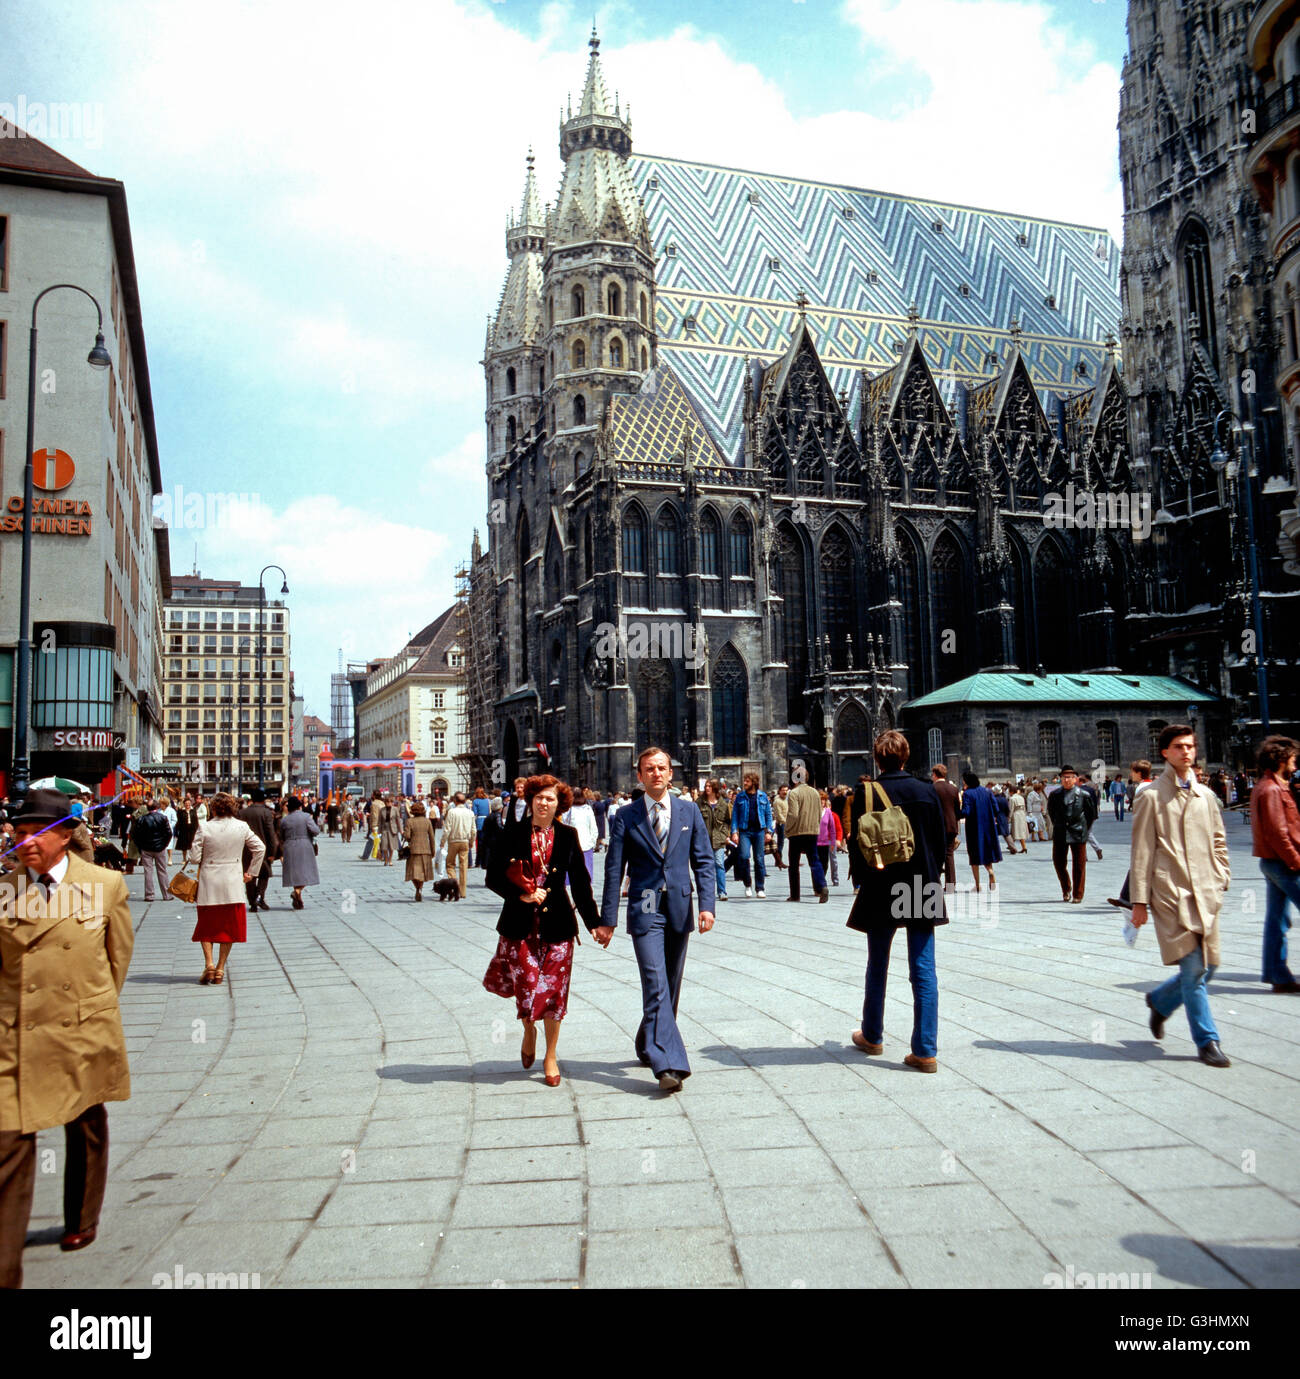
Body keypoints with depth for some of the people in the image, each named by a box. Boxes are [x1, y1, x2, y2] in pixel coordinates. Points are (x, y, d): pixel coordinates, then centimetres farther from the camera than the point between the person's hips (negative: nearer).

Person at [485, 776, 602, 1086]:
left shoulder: (568, 836, 4)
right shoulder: (513, 835, 0)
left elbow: (581, 882, 7)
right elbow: (493, 877, 1)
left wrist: (594, 923, 3)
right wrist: (520, 895, -15)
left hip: (556, 923, 1)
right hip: (521, 923, -1)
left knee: (554, 990, 2)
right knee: (526, 986, -3)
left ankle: (550, 1056, 18)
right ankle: (529, 1031, 32)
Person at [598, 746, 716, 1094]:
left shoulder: (689, 811, 7)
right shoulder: (625, 816, 1)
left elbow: (704, 860, 6)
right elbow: (614, 869, 2)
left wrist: (707, 904, -6)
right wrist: (608, 919, -1)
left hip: (679, 909, 3)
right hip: (645, 911, -3)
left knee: (670, 987, 12)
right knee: (656, 986, -13)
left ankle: (648, 1047, 31)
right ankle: (668, 1064, -16)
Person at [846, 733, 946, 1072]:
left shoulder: (869, 793, -9)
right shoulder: (927, 791, -1)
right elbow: (941, 843, 3)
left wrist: (862, 879, 8)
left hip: (881, 891, -1)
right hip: (923, 890, 1)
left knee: (877, 967, 15)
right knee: (923, 970, 2)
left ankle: (872, 1036, 30)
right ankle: (925, 1051, -1)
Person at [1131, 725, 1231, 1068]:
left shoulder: (1206, 795, 14)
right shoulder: (1151, 797, -2)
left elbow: (1218, 841, 22)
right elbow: (1141, 852, -3)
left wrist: (1221, 881, 11)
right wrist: (1139, 901, -5)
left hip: (1205, 894, 6)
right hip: (1171, 893, -5)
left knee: (1209, 965, 7)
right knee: (1193, 966, -8)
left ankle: (1160, 1001, 33)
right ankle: (1206, 1042, 3)